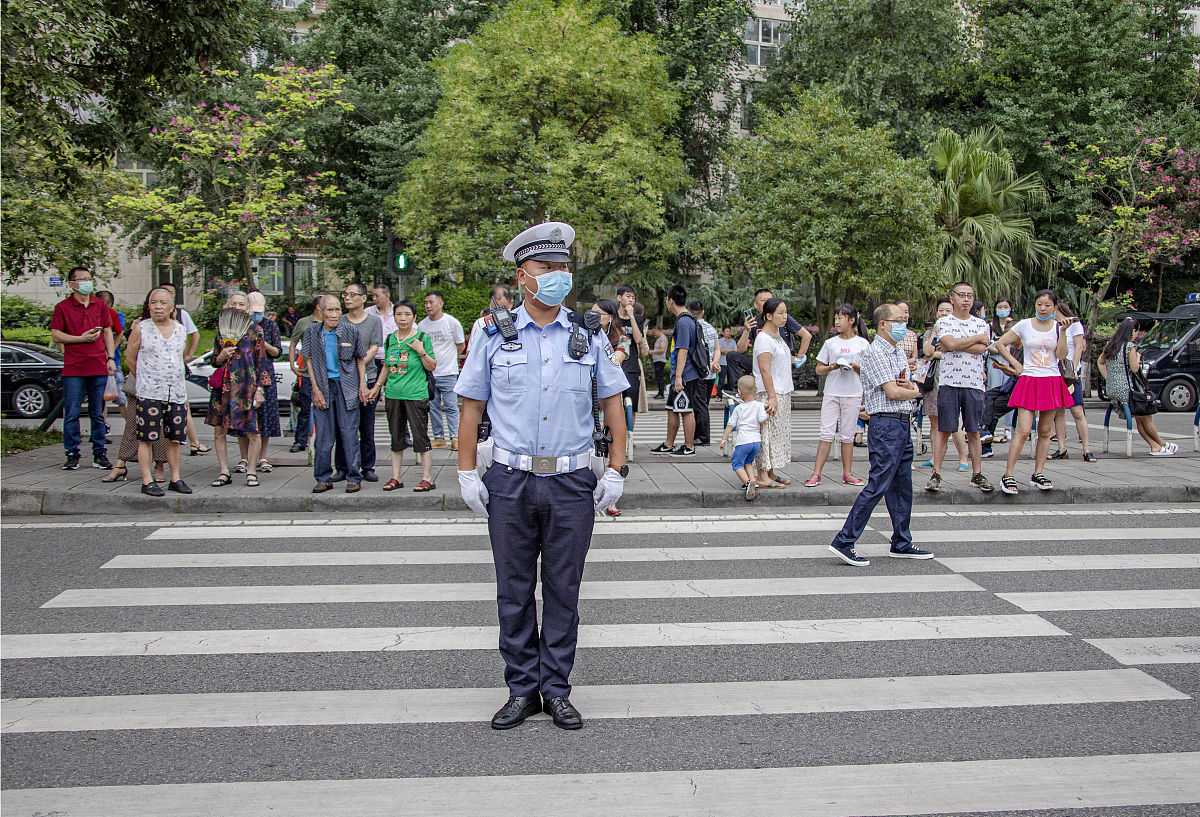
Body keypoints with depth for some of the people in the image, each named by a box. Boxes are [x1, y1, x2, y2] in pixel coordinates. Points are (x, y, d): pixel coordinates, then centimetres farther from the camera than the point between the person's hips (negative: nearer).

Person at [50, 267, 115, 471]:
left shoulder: (100, 305, 12)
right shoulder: (62, 307, 2)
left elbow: (108, 332, 15)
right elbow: (55, 335, 0)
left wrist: (111, 358, 7)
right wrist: (82, 338, -10)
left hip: (98, 368, 2)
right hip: (73, 369, -2)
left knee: (98, 413, 6)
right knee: (72, 414, -1)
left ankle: (99, 454, 12)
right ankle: (72, 455, 8)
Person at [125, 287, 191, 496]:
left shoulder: (181, 330, 10)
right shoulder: (140, 329, -1)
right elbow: (130, 359, 7)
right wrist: (144, 381, 12)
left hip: (177, 393, 3)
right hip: (149, 393, -3)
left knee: (173, 439, 8)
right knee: (147, 439, -2)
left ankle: (175, 479, 17)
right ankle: (147, 481, 4)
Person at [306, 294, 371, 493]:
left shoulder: (350, 330, -3)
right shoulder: (312, 331, 0)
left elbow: (360, 358, 7)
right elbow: (309, 360, 4)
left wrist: (362, 384, 1)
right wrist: (315, 389, -3)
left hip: (347, 386, -1)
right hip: (323, 386, 1)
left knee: (349, 432, -2)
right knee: (323, 434, 3)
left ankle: (354, 477, 6)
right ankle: (324, 478, 13)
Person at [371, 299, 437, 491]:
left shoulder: (422, 338, -2)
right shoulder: (390, 339, 11)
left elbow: (432, 367, -1)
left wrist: (421, 352, -14)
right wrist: (377, 386, 20)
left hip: (416, 395, -5)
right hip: (393, 395, 5)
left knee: (420, 436, -4)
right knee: (396, 438, 11)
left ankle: (427, 478, 2)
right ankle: (396, 477, 20)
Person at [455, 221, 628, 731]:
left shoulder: (589, 336, 6)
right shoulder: (495, 336, 3)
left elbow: (613, 404, 9)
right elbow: (471, 406, 6)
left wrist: (616, 471, 2)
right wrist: (466, 474, 0)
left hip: (572, 483, 1)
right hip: (510, 483, 0)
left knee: (563, 590, 8)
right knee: (514, 591, 7)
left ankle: (557, 689, 20)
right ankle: (521, 689, 21)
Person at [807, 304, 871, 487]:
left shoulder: (862, 343, 4)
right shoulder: (831, 343, 7)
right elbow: (819, 369, 10)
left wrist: (855, 367, -13)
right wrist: (831, 367, -10)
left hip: (853, 394, -1)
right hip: (831, 393, 1)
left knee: (847, 435, 4)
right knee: (826, 433, -4)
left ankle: (847, 473, 13)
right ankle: (816, 474, -3)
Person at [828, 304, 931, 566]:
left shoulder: (899, 352, 18)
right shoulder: (875, 352, -12)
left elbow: (908, 386, 19)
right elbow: (893, 392, -18)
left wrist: (908, 385, -5)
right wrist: (914, 392, 2)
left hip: (903, 424, 9)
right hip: (886, 423, -9)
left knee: (902, 486, 13)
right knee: (878, 485, -12)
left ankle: (901, 544, 22)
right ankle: (843, 542, -9)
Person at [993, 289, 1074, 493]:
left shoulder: (1058, 327, 6)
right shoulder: (1024, 325, 1)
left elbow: (1061, 355, -5)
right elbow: (1000, 344, 6)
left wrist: (1063, 331, -11)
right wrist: (1015, 364, 1)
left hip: (1052, 382, 3)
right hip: (1029, 381, -3)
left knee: (1045, 432, 6)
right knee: (1023, 431, -11)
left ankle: (1038, 474, 15)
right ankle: (1008, 475, -8)